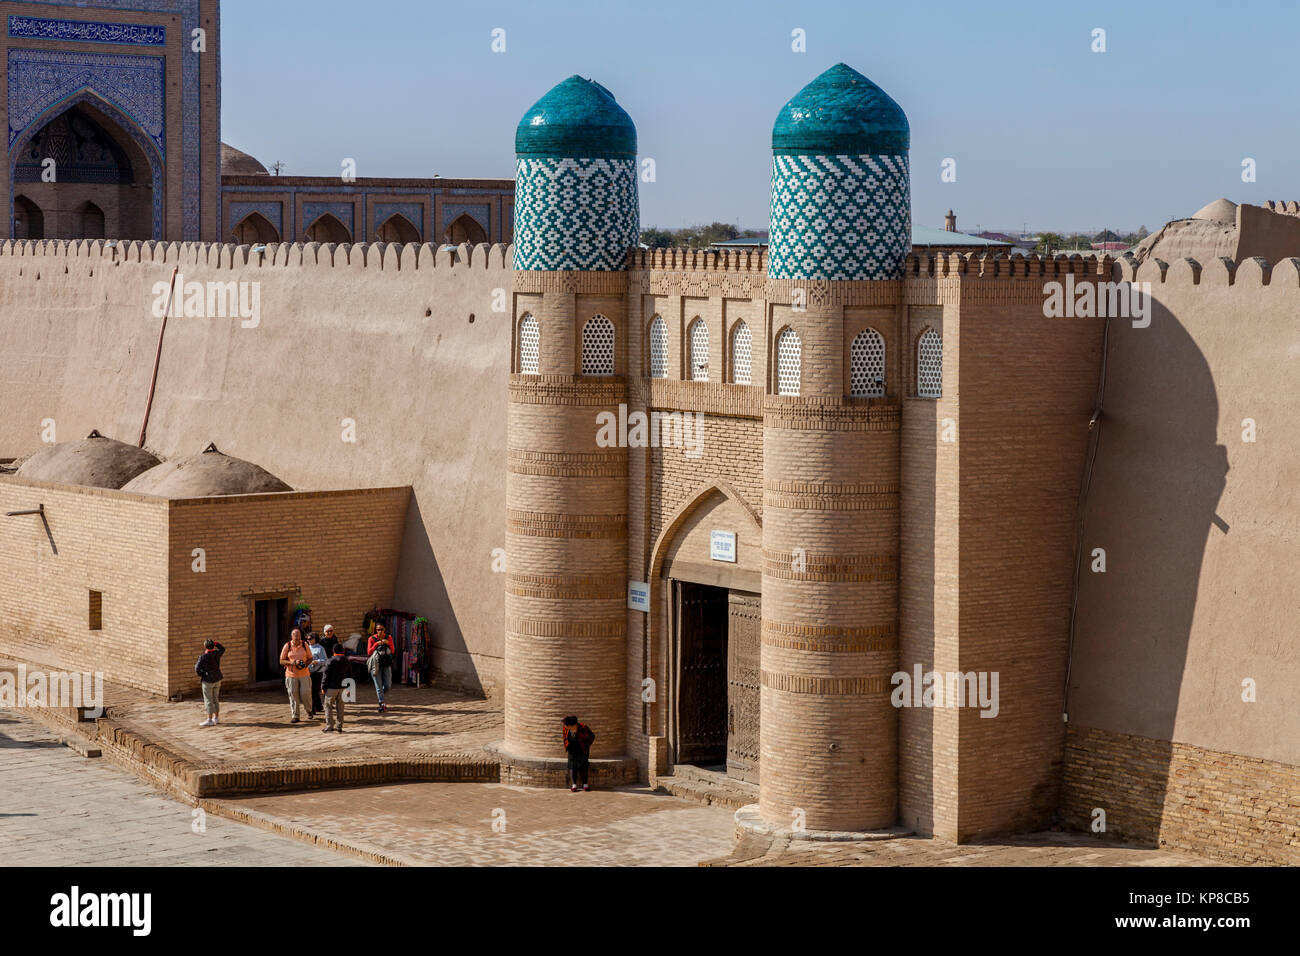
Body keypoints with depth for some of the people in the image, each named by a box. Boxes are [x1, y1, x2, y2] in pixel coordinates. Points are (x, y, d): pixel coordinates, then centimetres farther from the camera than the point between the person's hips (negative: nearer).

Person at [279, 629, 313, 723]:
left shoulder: (304, 645, 3)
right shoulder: (287, 646, -1)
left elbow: (310, 658, 10)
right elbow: (281, 661, 0)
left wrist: (305, 664, -12)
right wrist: (293, 663, -15)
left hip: (304, 674, 0)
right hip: (291, 675, 0)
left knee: (305, 694, -4)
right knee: (293, 695, 0)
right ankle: (295, 716, 7)